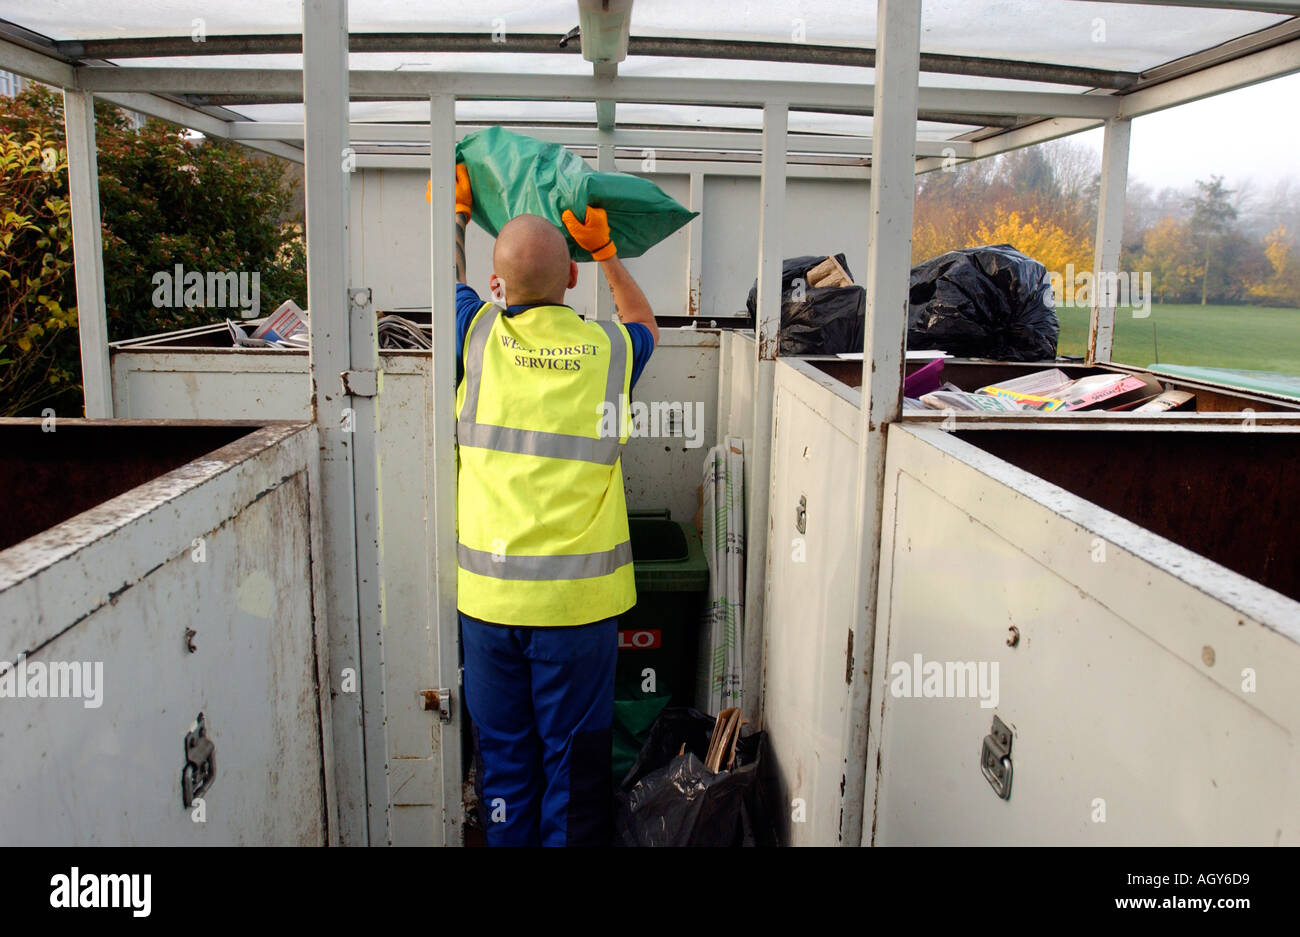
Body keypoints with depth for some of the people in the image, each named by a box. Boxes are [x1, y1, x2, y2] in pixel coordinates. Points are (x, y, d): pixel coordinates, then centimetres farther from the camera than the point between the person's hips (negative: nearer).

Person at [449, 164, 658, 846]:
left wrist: (456, 210, 34)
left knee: (502, 748, 16)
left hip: (488, 591, 1)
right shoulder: (609, 350, -3)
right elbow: (645, 325, 23)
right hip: (579, 593, 0)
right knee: (575, 755, 11)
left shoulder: (479, 336, -4)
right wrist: (605, 250, 22)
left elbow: (449, 280, 20)